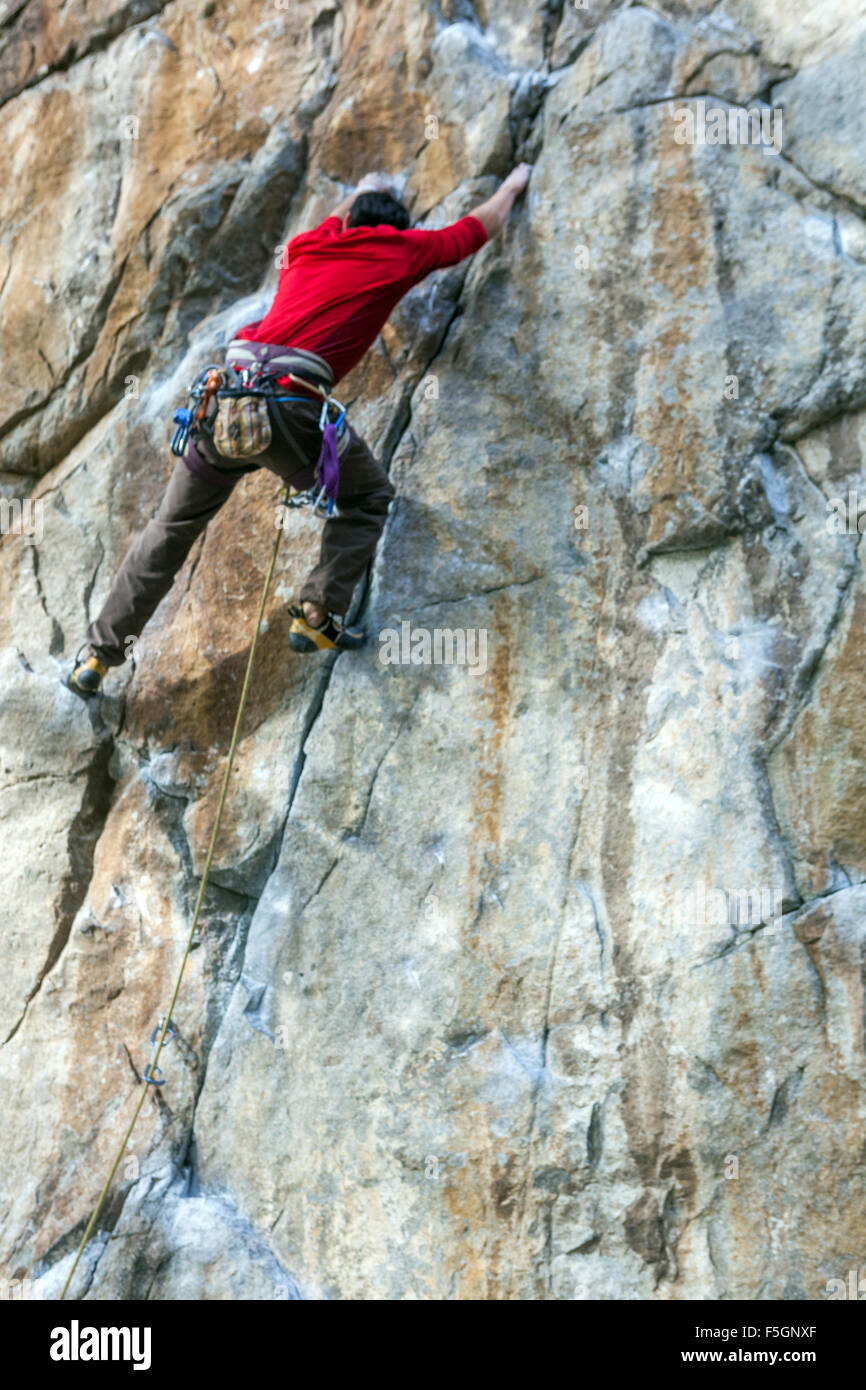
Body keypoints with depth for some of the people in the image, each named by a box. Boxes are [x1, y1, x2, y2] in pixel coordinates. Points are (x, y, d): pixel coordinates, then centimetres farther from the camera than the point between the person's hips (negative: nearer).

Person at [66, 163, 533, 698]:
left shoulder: (307, 247, 26)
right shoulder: (402, 251, 14)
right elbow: (482, 225, 31)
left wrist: (363, 191, 72)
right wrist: (512, 185, 50)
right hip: (291, 400, -5)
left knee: (172, 529, 18)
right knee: (369, 496, 22)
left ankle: (97, 655, 23)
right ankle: (318, 616, 10)